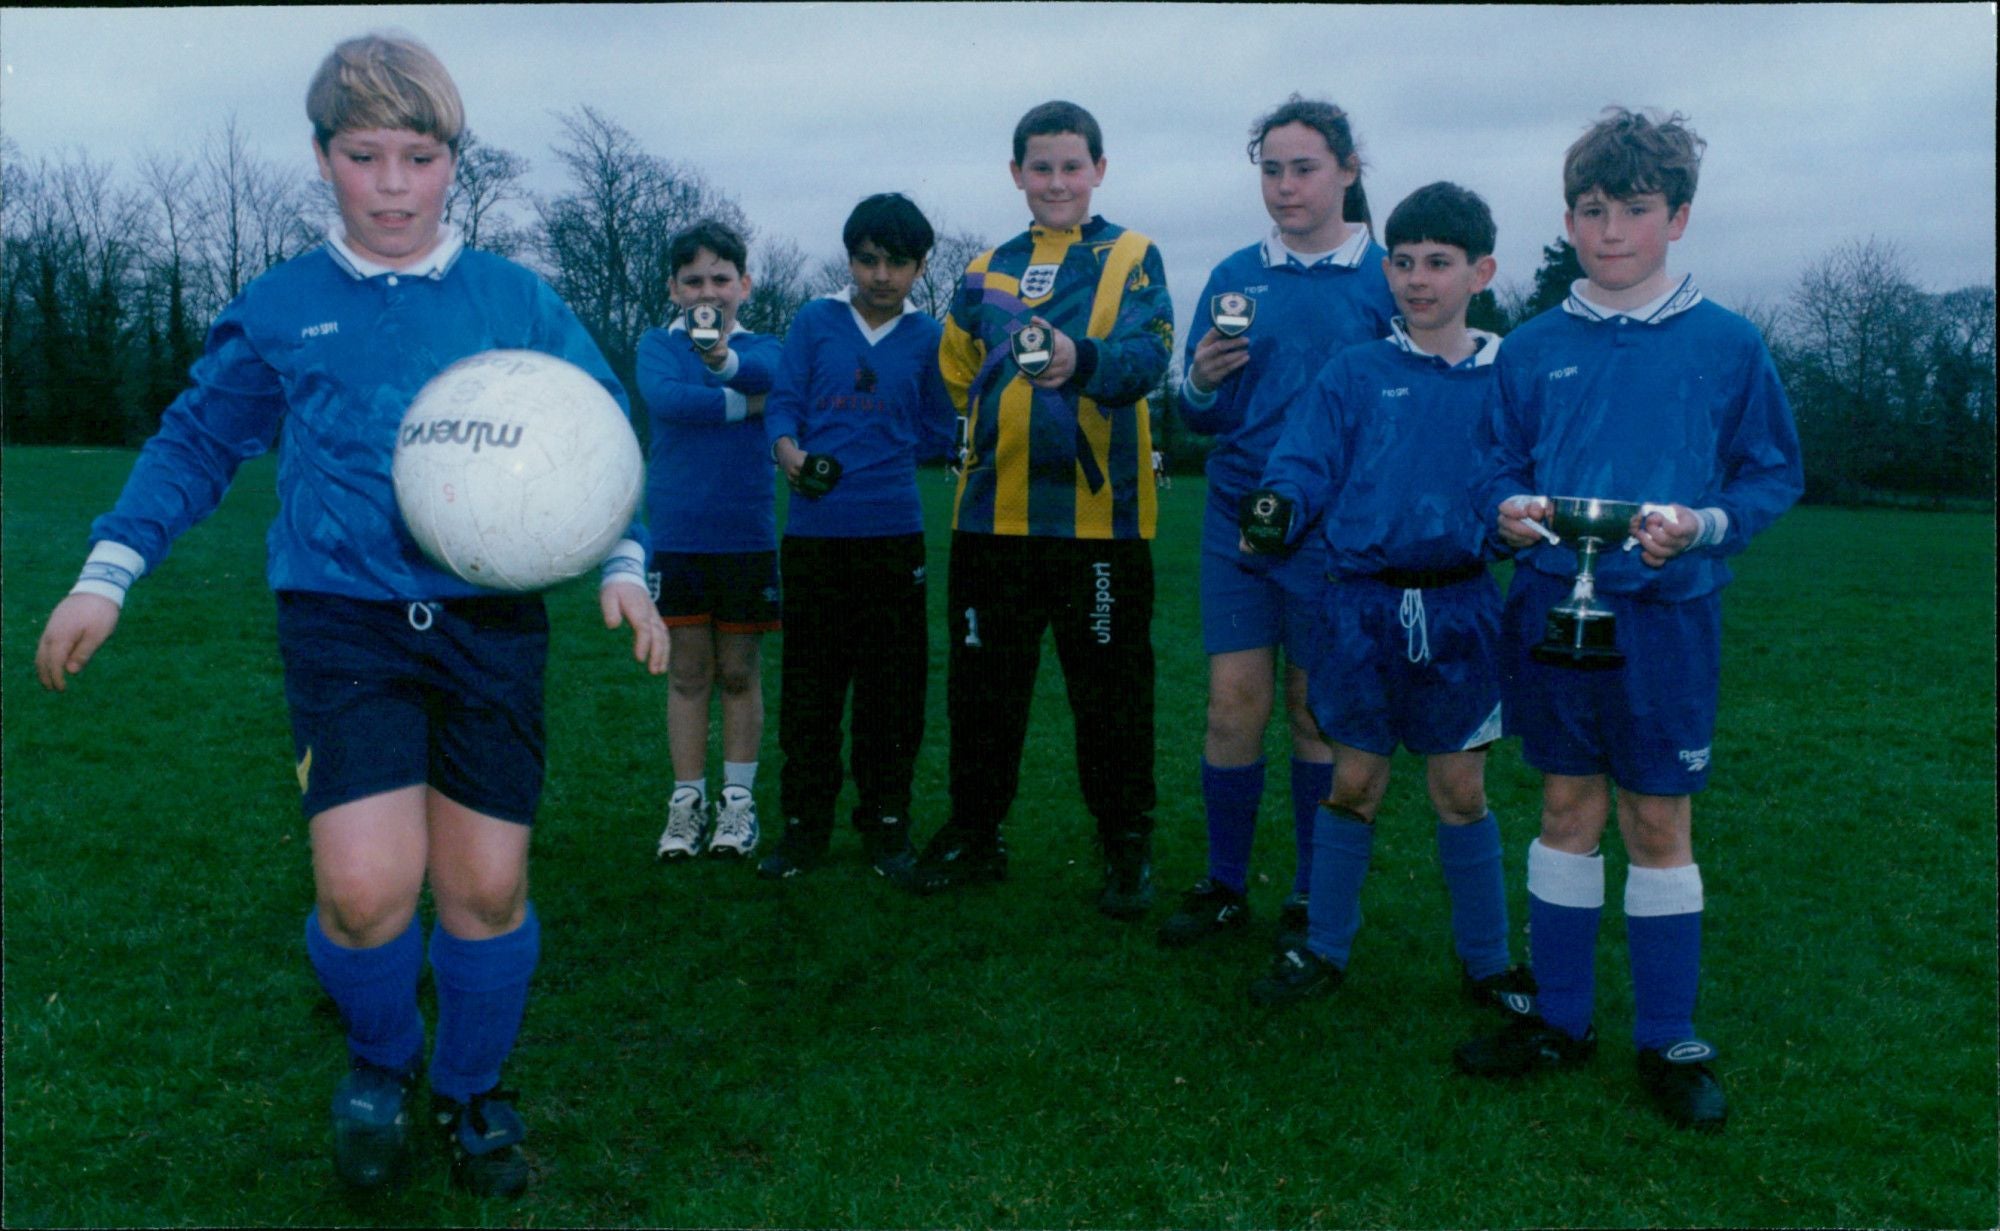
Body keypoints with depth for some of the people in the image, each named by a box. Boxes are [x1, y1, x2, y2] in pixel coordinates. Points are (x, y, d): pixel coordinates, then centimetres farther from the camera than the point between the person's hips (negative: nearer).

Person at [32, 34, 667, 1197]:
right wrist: (108, 572, 7)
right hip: (343, 620, 0)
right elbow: (196, 443, 15)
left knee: (487, 886, 3)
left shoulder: (520, 302, 5)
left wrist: (625, 566, -6)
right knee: (366, 889, -15)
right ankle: (382, 1058, 20)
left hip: (492, 622, 1)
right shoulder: (279, 309, 7)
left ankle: (473, 1088, 32)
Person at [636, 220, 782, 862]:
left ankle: (738, 800, 18)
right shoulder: (657, 345, 6)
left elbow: (768, 375, -19)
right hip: (677, 535, 0)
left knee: (740, 672, 7)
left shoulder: (760, 345, 5)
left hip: (748, 535, 0)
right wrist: (747, 405, -11)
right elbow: (665, 398, -15)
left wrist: (726, 358, -40)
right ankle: (687, 802, 16)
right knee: (688, 670, 6)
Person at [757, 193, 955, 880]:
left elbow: (935, 436, 10)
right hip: (813, 532, 0)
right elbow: (782, 403, 2)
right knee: (808, 686, 5)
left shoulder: (926, 338, 7)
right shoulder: (815, 322, 7)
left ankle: (886, 825, 18)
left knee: (892, 688, 4)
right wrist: (788, 450, -16)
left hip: (893, 532, 0)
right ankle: (804, 826, 18)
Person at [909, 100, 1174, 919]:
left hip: (1098, 513, -4)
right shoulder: (984, 272, 15)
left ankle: (1127, 849, 19)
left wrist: (1081, 359, -35)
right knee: (981, 685, 11)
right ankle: (974, 836, 27)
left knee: (1111, 690, 4)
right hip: (993, 513, 4)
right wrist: (993, 421, 13)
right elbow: (956, 368, 28)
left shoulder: (1131, 258, 3)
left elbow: (1146, 354, -16)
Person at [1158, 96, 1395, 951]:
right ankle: (1223, 886, 19)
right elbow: (1204, 415, 8)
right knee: (1234, 704, 2)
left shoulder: (1386, 279, 0)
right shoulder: (1236, 276, 8)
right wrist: (1202, 382, -14)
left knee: (1317, 711, 5)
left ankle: (1311, 898, 21)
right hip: (1239, 517, 2)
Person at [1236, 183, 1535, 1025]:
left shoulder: (1510, 379, 5)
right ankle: (1324, 950, 23)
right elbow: (1308, 464, -3)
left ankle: (1486, 961, 24)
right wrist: (1277, 505, -22)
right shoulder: (1354, 374, 4)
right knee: (1354, 781, 7)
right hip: (1364, 601, 0)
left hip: (1460, 606, 0)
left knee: (1460, 788, 7)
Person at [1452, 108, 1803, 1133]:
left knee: (1659, 821, 5)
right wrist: (1510, 510, -11)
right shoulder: (1533, 349, 5)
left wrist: (1705, 525, -15)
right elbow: (1503, 469, 11)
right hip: (1552, 607, 2)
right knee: (1568, 808, 10)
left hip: (1665, 616, -2)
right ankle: (1561, 1018, 24)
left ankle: (1669, 1041, 20)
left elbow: (1775, 473, 3)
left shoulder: (1727, 345, 0)